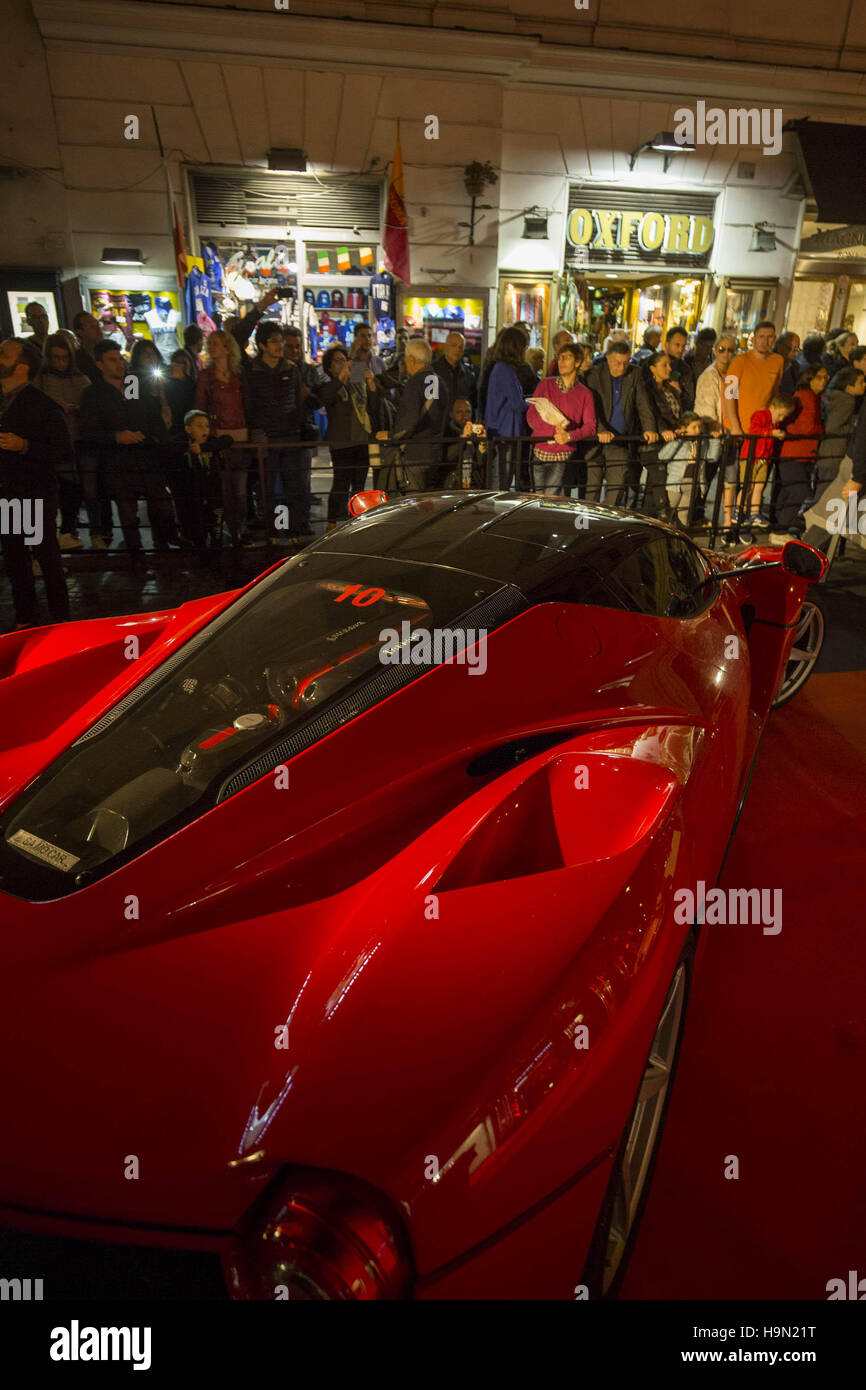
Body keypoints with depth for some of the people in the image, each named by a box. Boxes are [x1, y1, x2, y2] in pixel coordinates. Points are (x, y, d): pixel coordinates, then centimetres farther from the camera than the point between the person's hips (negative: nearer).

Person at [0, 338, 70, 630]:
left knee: (48, 559, 2)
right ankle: (25, 620, 26)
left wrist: (24, 446, -25)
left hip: (36, 496, -7)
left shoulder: (43, 406, -11)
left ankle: (60, 622, 13)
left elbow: (65, 456, -16)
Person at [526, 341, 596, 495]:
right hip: (539, 450, 1)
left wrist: (569, 436, -22)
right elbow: (531, 416, -1)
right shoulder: (545, 385, 7)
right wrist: (555, 429, -16)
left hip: (562, 455, -1)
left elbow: (590, 426, -1)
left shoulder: (585, 394, 6)